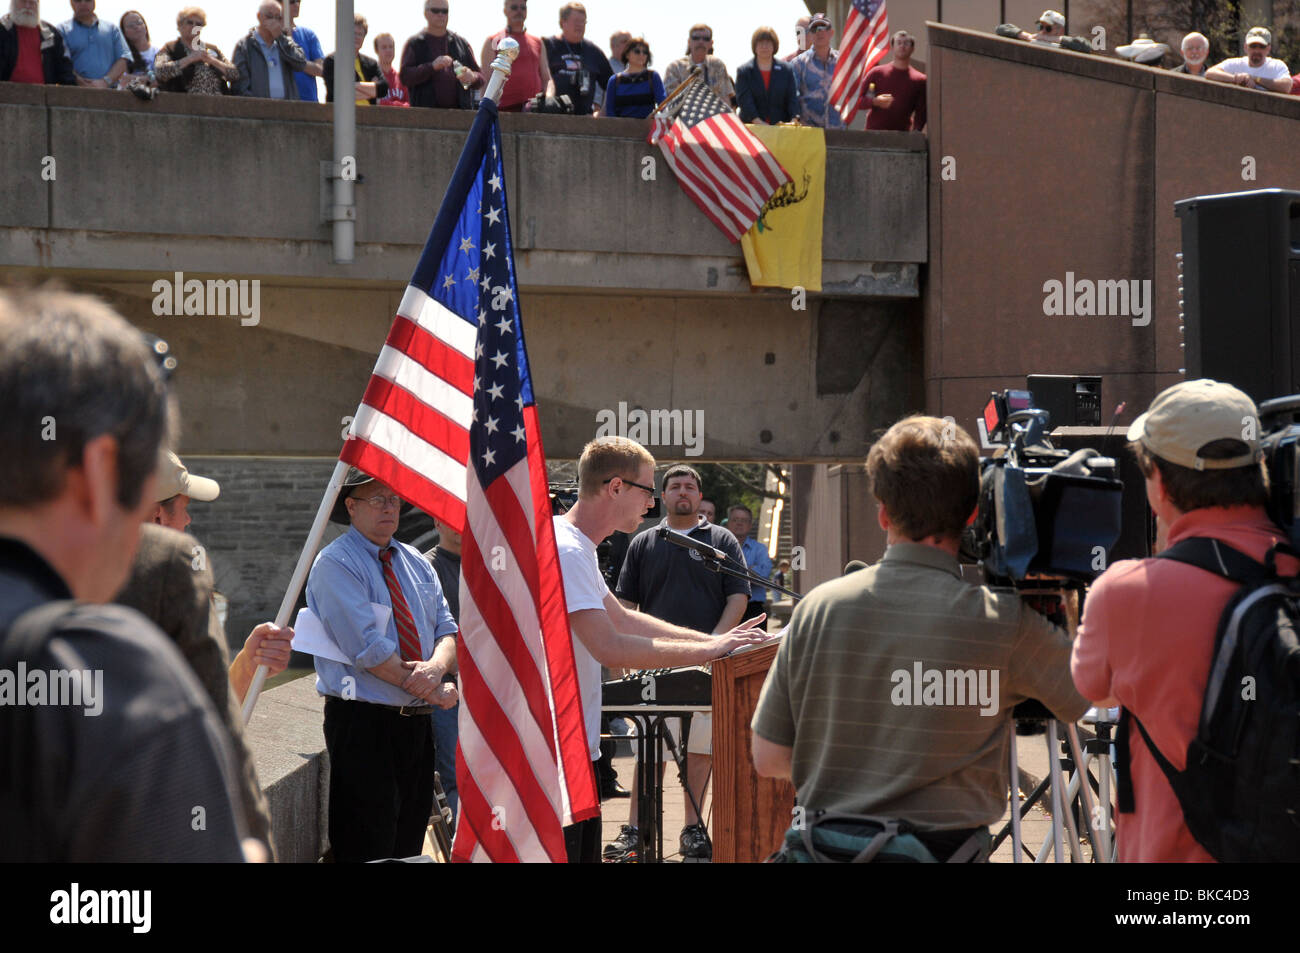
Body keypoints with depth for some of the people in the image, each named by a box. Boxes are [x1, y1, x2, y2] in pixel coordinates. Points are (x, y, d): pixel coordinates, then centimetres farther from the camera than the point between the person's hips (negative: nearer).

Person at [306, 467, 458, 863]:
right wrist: (434, 691, -13)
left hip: (418, 724, 7)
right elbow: (368, 650, -17)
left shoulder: (416, 562, 15)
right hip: (365, 724, -7)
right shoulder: (336, 564, -8)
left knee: (408, 848, 12)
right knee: (368, 850, -6)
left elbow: (448, 630, 7)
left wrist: (437, 666, -16)